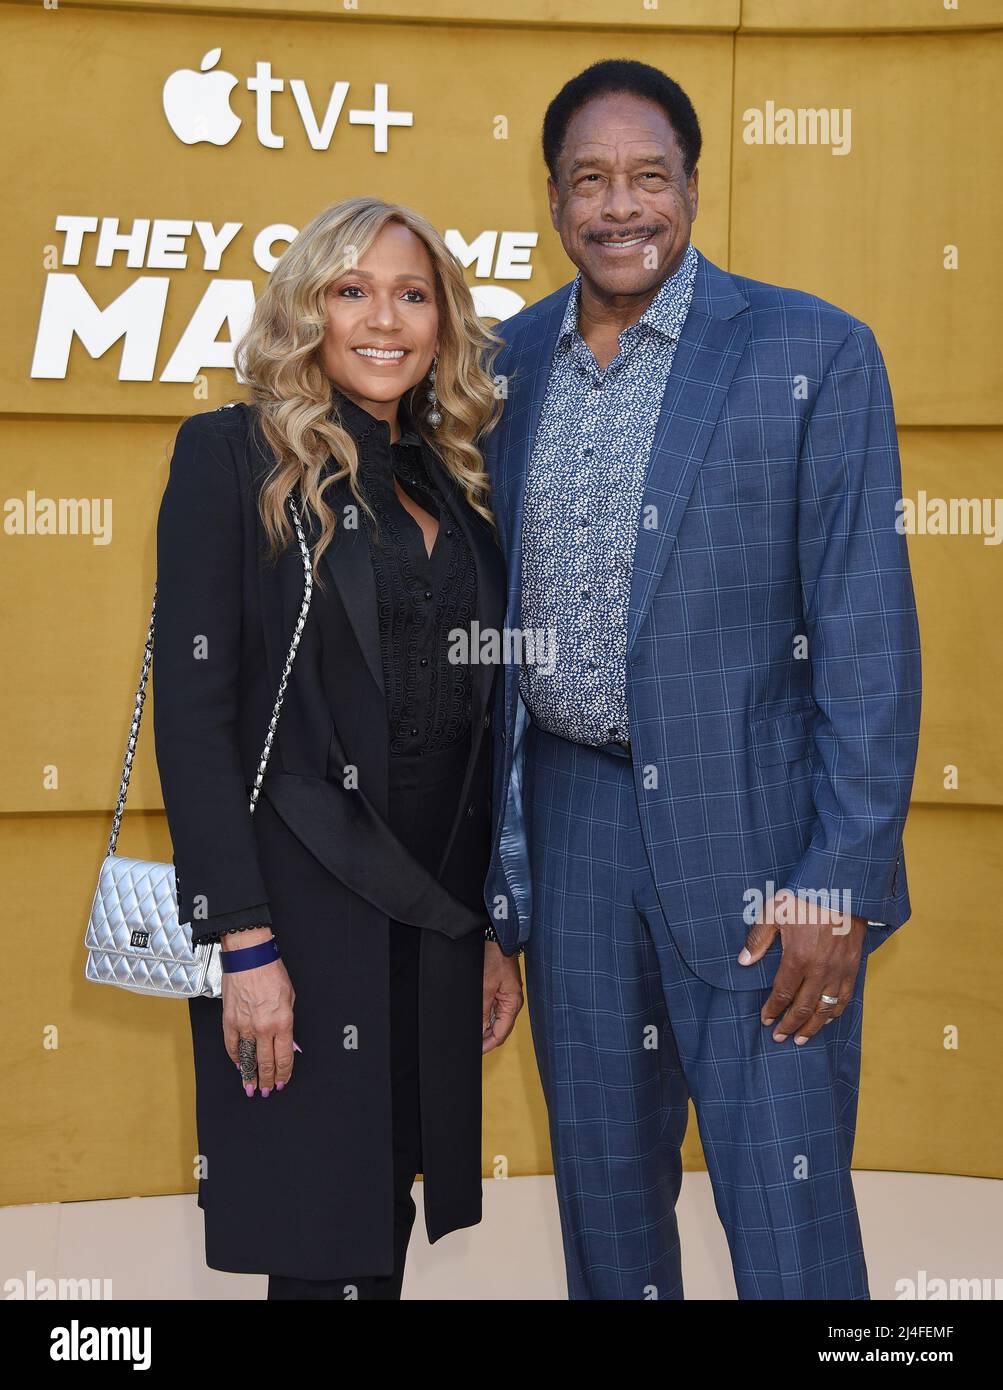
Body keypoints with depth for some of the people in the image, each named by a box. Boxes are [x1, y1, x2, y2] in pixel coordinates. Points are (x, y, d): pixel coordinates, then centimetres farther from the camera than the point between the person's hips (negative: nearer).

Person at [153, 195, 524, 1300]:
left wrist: (497, 930, 13)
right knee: (327, 1256, 0)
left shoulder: (455, 488, 13)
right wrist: (244, 942, -17)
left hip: (434, 920, 6)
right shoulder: (232, 455, -5)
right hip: (301, 916, -5)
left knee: (386, 1228, 12)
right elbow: (192, 709, -11)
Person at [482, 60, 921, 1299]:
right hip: (569, 825, 5)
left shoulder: (814, 353, -6)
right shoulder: (510, 363, 7)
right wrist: (493, 851, 10)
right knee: (602, 1180, 16)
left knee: (785, 1209, -1)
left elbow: (867, 631, -9)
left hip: (752, 829, -4)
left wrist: (839, 884, -14)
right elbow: (490, 608, 12)